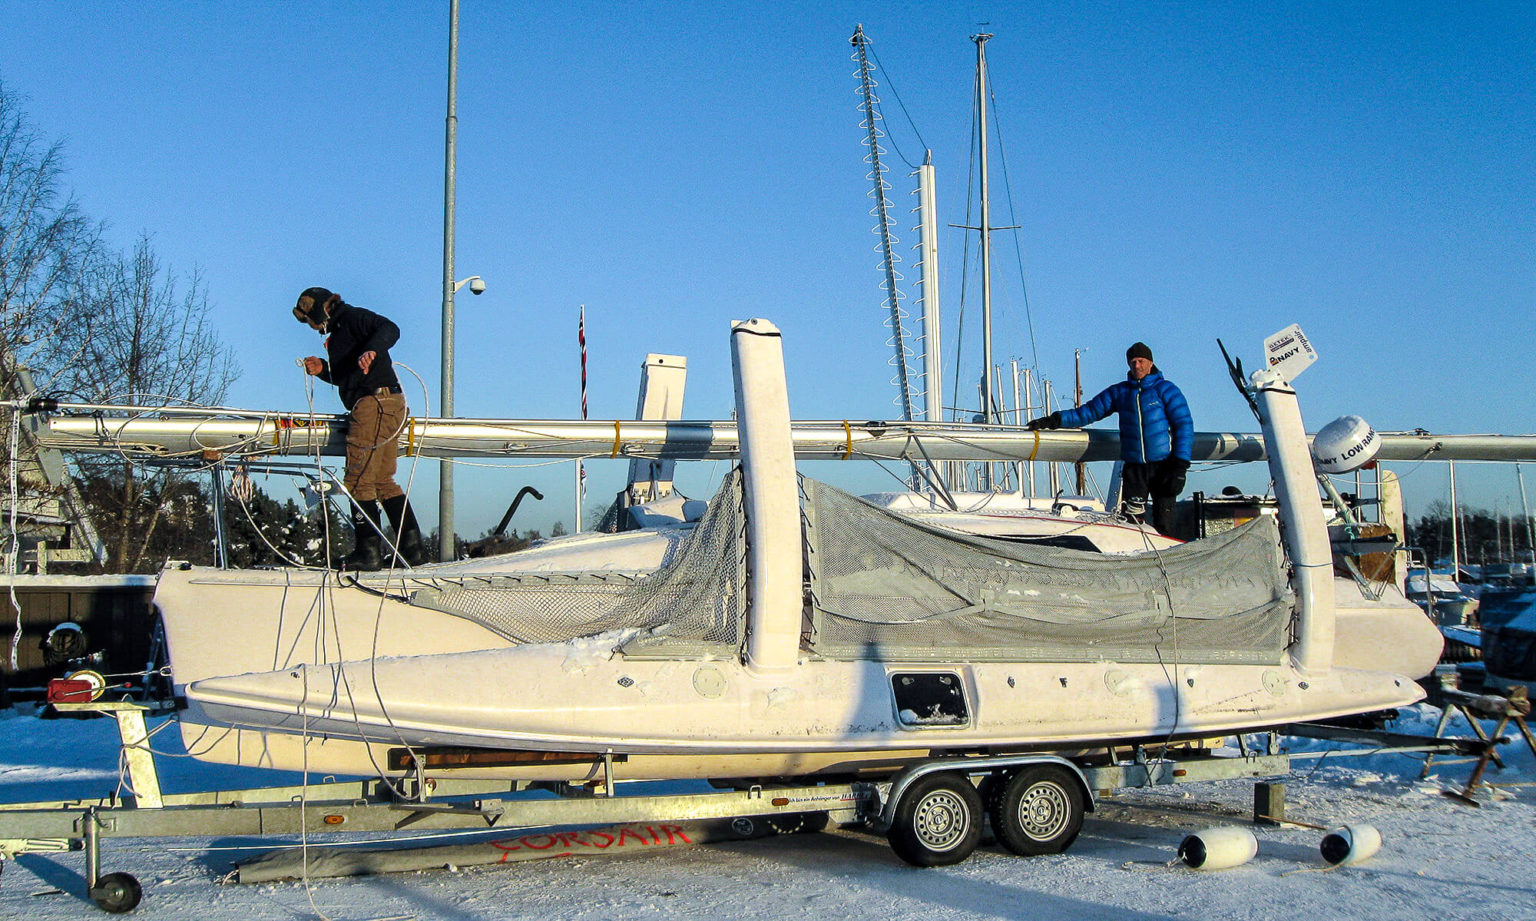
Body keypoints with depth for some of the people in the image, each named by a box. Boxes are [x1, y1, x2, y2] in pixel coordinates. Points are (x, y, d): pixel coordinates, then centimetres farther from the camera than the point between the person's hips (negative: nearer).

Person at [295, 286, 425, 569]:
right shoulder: (337, 333, 27)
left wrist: (372, 349, -36)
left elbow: (390, 329, -19)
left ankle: (367, 552, -11)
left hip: (376, 404, -11)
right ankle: (411, 548, 13)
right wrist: (323, 369, 13)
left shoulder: (352, 317, -2)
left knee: (359, 480, -10)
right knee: (383, 481, 13)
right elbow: (347, 377, 30)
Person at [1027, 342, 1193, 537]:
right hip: (1133, 466, 3)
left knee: (1163, 522, -4)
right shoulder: (1119, 392, 14)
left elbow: (1184, 424, -2)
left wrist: (1181, 465, -10)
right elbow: (1090, 411, 16)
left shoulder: (1165, 389, 2)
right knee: (1129, 520, -5)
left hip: (1163, 465, -3)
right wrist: (1055, 420, 5)